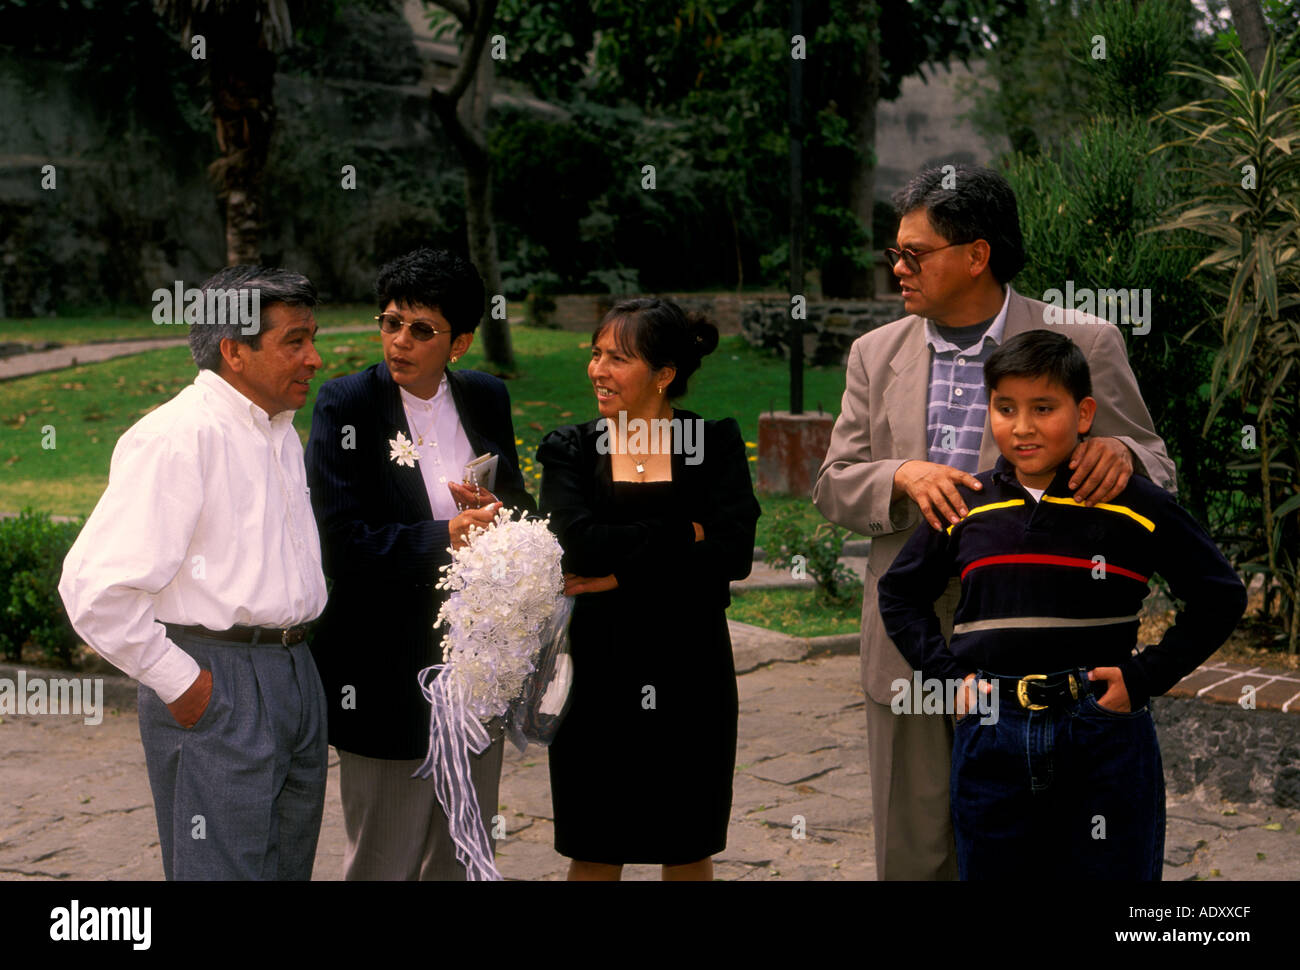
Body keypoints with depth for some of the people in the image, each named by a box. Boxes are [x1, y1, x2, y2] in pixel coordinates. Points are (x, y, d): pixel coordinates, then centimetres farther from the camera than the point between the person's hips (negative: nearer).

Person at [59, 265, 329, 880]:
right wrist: (179, 683, -16)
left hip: (296, 679, 9)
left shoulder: (283, 434, 15)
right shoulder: (178, 437, -15)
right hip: (215, 691, -9)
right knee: (225, 870, -3)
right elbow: (95, 587, -22)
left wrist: (292, 652, 15)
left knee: (289, 867, 16)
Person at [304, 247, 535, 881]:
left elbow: (521, 510, 13)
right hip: (391, 673, -5)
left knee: (462, 855, 17)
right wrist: (448, 536, -21)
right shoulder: (346, 405, -9)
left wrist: (498, 517, -10)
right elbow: (341, 545, -17)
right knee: (385, 857, 6)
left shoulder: (487, 399, 5)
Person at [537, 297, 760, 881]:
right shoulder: (570, 450, 3)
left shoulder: (715, 441, 0)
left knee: (689, 850, 12)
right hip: (600, 672, 1)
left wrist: (620, 577, -15)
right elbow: (578, 545, -15)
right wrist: (682, 534, -15)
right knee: (596, 853, 7)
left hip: (690, 669, 0)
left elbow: (733, 554, -14)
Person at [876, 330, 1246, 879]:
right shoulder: (966, 509, 4)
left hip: (1104, 737, -2)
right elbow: (899, 592, 17)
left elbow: (1221, 597, 3)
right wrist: (947, 672, 4)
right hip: (991, 741, 2)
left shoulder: (1133, 506, -4)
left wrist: (1145, 678, -6)